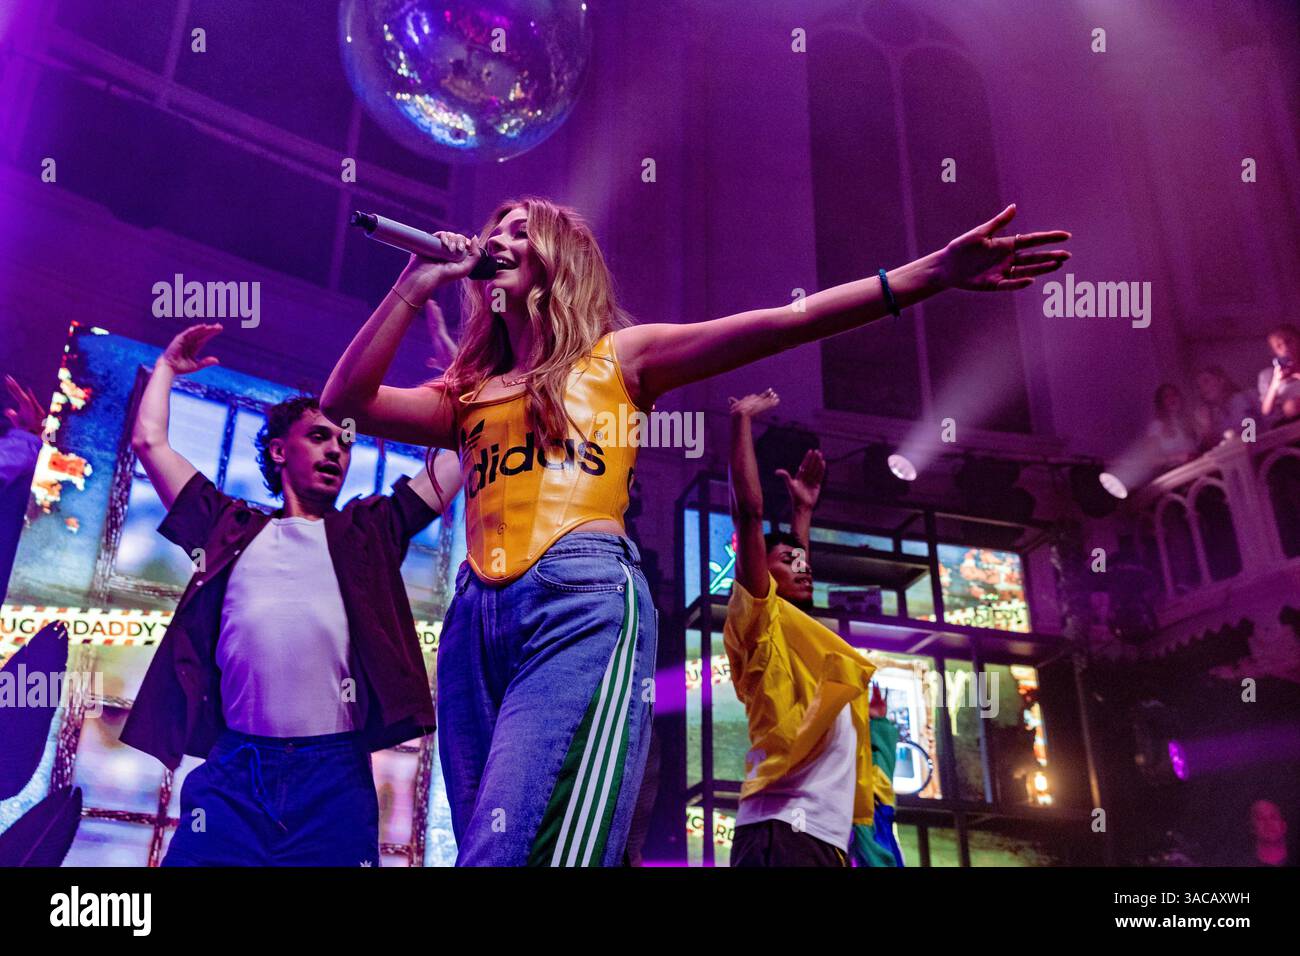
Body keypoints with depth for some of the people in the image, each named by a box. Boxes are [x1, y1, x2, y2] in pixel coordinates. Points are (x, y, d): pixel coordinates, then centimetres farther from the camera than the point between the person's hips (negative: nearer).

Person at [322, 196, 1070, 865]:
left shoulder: (616, 357, 16)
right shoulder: (467, 395, 27)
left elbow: (783, 323, 8)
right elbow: (346, 400, 16)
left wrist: (931, 273, 1)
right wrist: (418, 284, 17)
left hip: (585, 602, -5)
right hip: (477, 619, 5)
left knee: (518, 849, -20)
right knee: (486, 847, 2)